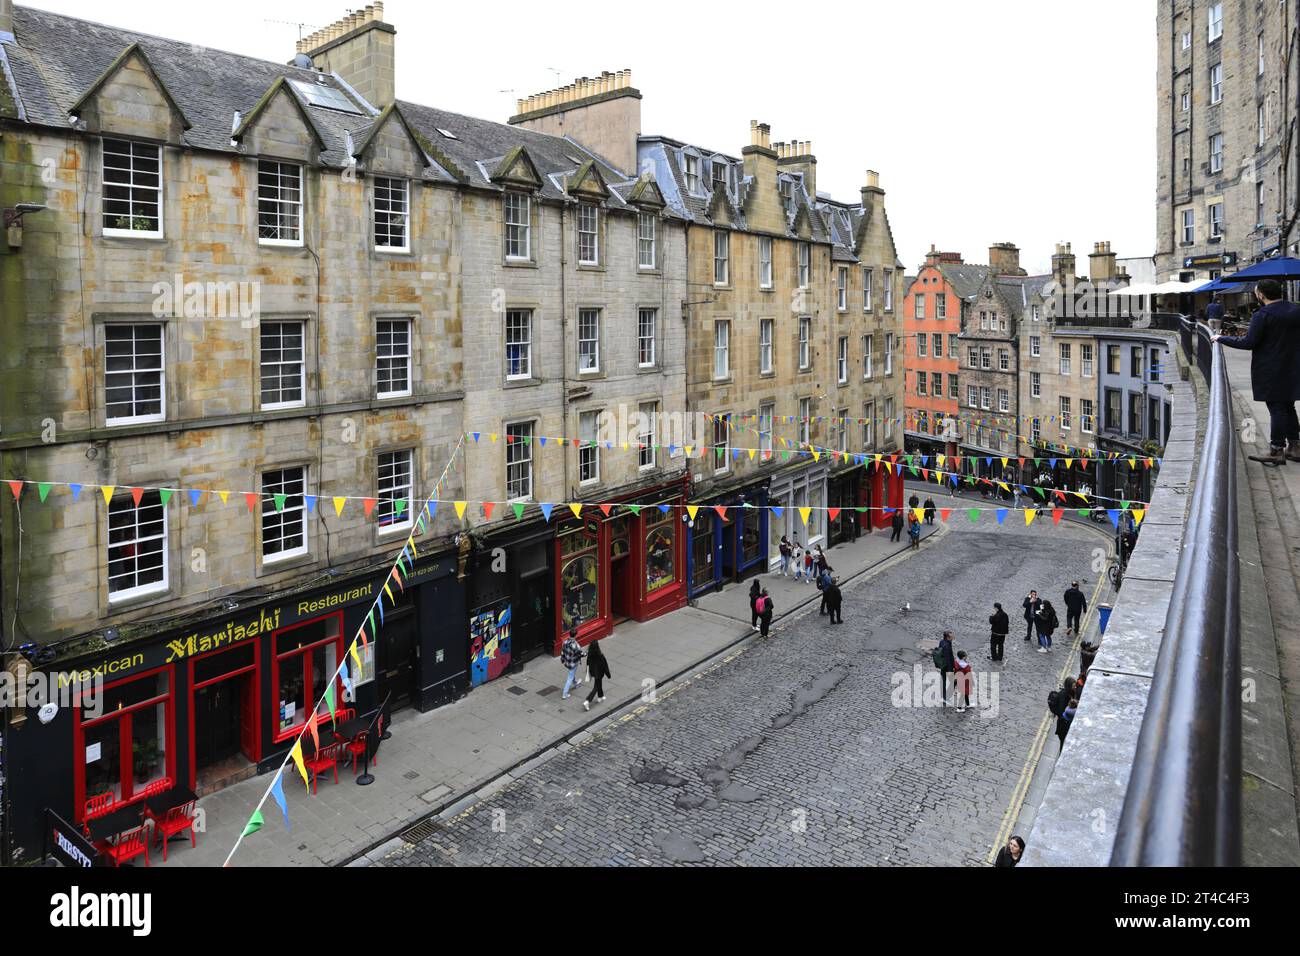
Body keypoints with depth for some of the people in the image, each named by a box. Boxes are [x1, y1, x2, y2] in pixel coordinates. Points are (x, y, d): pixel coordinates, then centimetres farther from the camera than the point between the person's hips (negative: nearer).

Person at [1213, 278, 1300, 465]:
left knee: (1277, 409, -4)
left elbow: (1248, 343, -17)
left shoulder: (1263, 315, -16)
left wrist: (1221, 339, -7)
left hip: (1270, 371, -7)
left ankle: (1276, 450, 0)